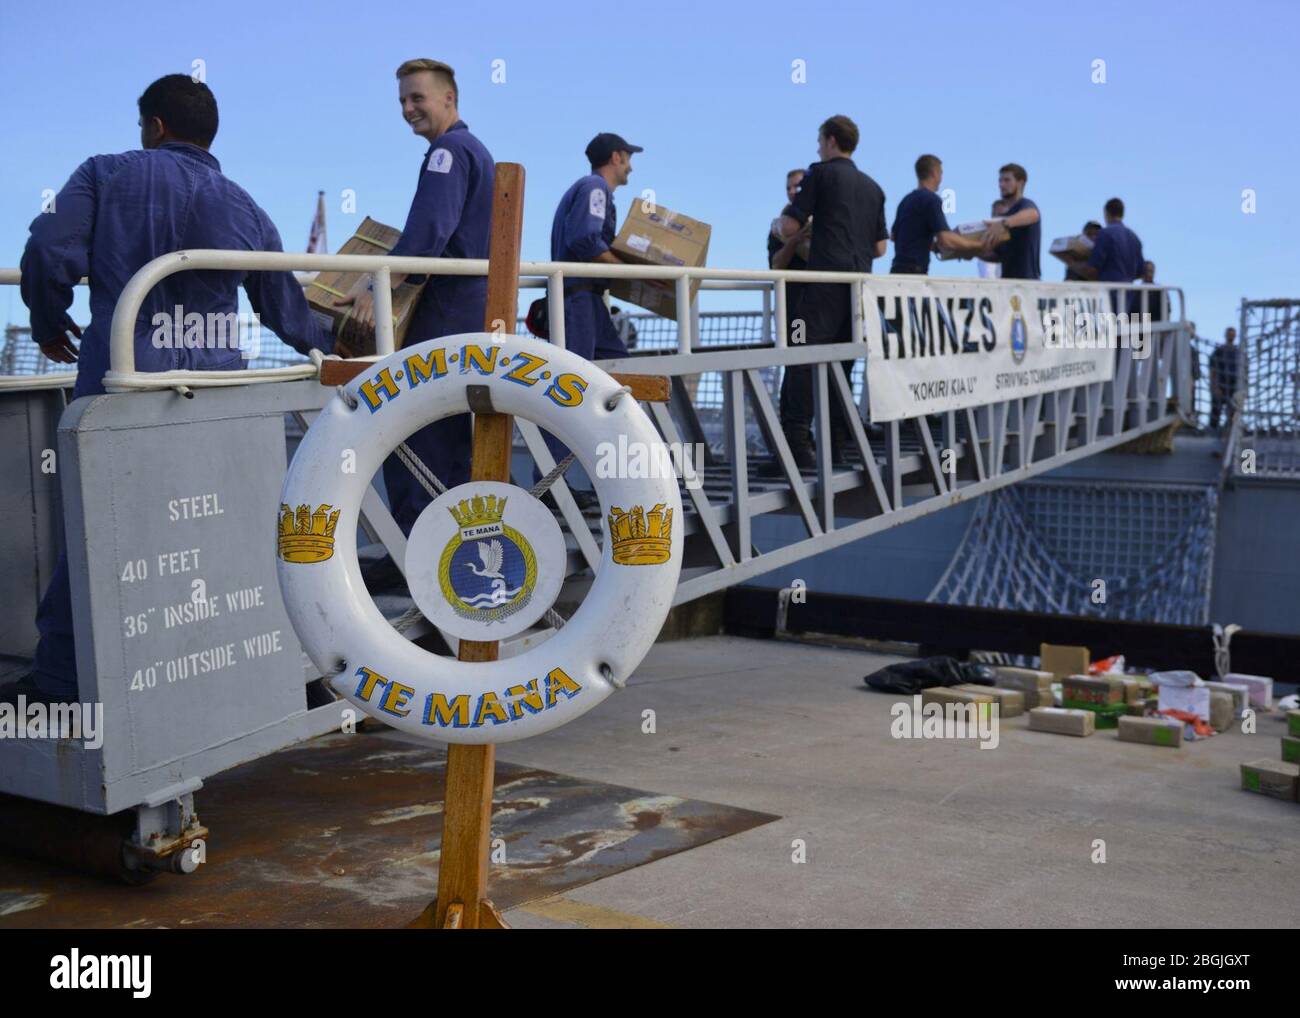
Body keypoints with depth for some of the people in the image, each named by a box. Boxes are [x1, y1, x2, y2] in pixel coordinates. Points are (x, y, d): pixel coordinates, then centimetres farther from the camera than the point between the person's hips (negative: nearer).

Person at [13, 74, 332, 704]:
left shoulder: (106, 175, 6)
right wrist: (330, 349, 39)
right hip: (215, 376, 2)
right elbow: (287, 310, 20)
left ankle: (59, 678, 10)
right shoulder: (244, 207, 14)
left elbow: (49, 255, -5)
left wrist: (49, 327, 13)